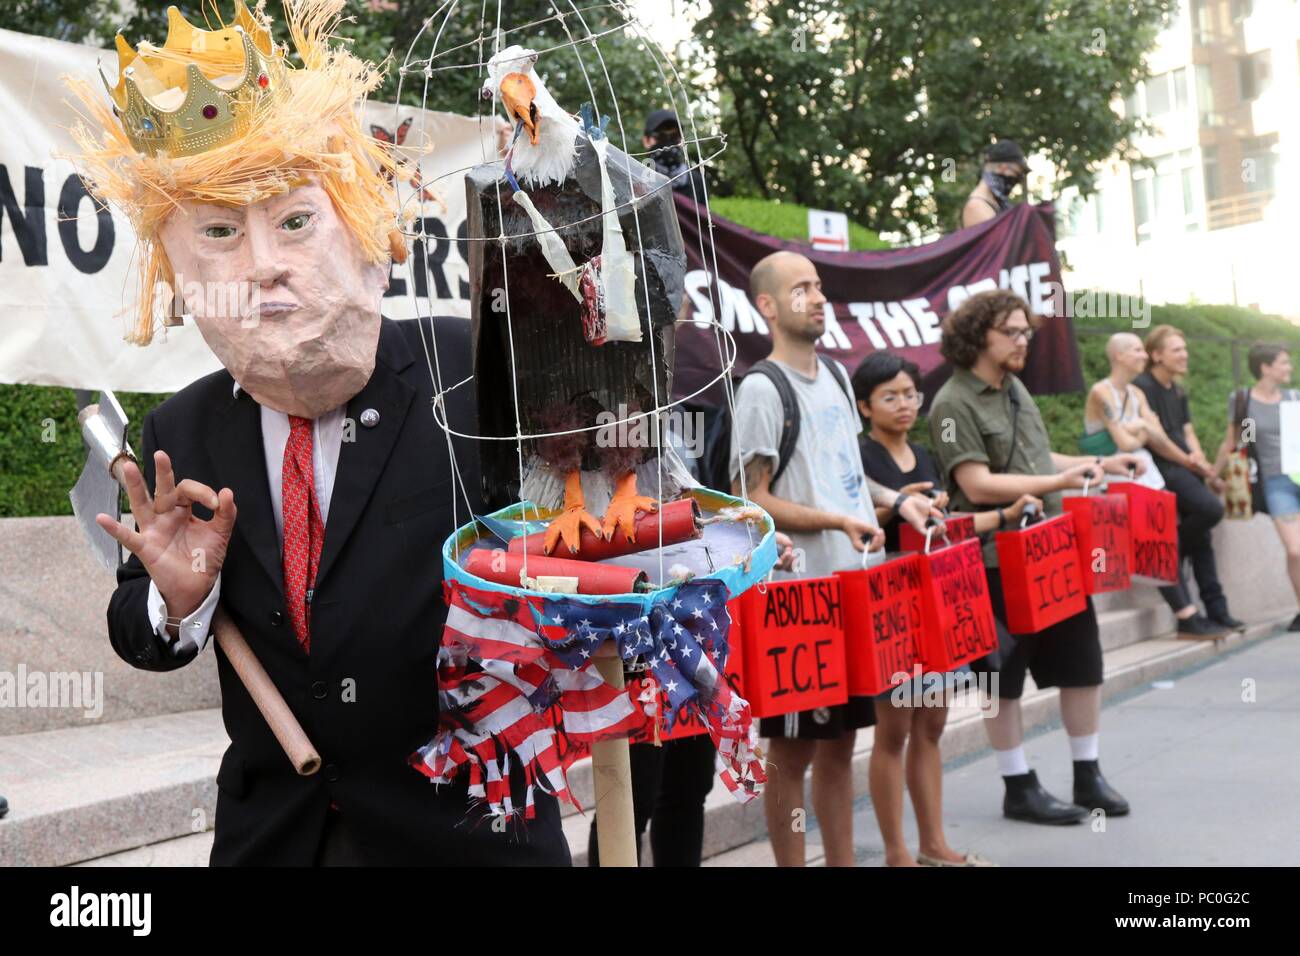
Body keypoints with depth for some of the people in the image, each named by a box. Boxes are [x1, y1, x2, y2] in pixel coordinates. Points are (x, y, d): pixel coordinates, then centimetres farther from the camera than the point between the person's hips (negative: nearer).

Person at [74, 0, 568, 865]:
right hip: (270, 829, 4)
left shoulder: (479, 372, -16)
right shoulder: (182, 434, -2)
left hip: (467, 822, -3)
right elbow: (142, 632, 6)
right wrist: (178, 597, -15)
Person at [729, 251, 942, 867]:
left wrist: (895, 501, 8)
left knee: (840, 738, 15)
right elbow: (749, 498, -15)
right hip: (797, 593, -8)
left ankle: (842, 861, 25)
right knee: (792, 747, 1)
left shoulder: (835, 375, 13)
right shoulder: (762, 389, -12)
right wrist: (837, 521, -23)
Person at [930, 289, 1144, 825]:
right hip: (1000, 561, -8)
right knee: (1005, 677, 4)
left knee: (1083, 664, 12)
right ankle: (1019, 789, 15)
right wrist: (1058, 482, -26)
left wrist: (1099, 463, 13)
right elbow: (978, 484, -22)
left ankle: (1088, 776, 25)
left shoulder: (1015, 389, 12)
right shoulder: (954, 405, -14)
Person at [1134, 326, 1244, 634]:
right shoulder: (1143, 386, -9)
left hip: (1186, 468, 9)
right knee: (1211, 508, -27)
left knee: (1201, 537, 6)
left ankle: (1216, 610, 9)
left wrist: (1206, 470, 1)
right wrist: (1192, 462, -9)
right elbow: (1154, 437, -15)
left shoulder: (1178, 392, 19)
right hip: (1163, 469, -9)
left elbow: (1189, 435, 16)